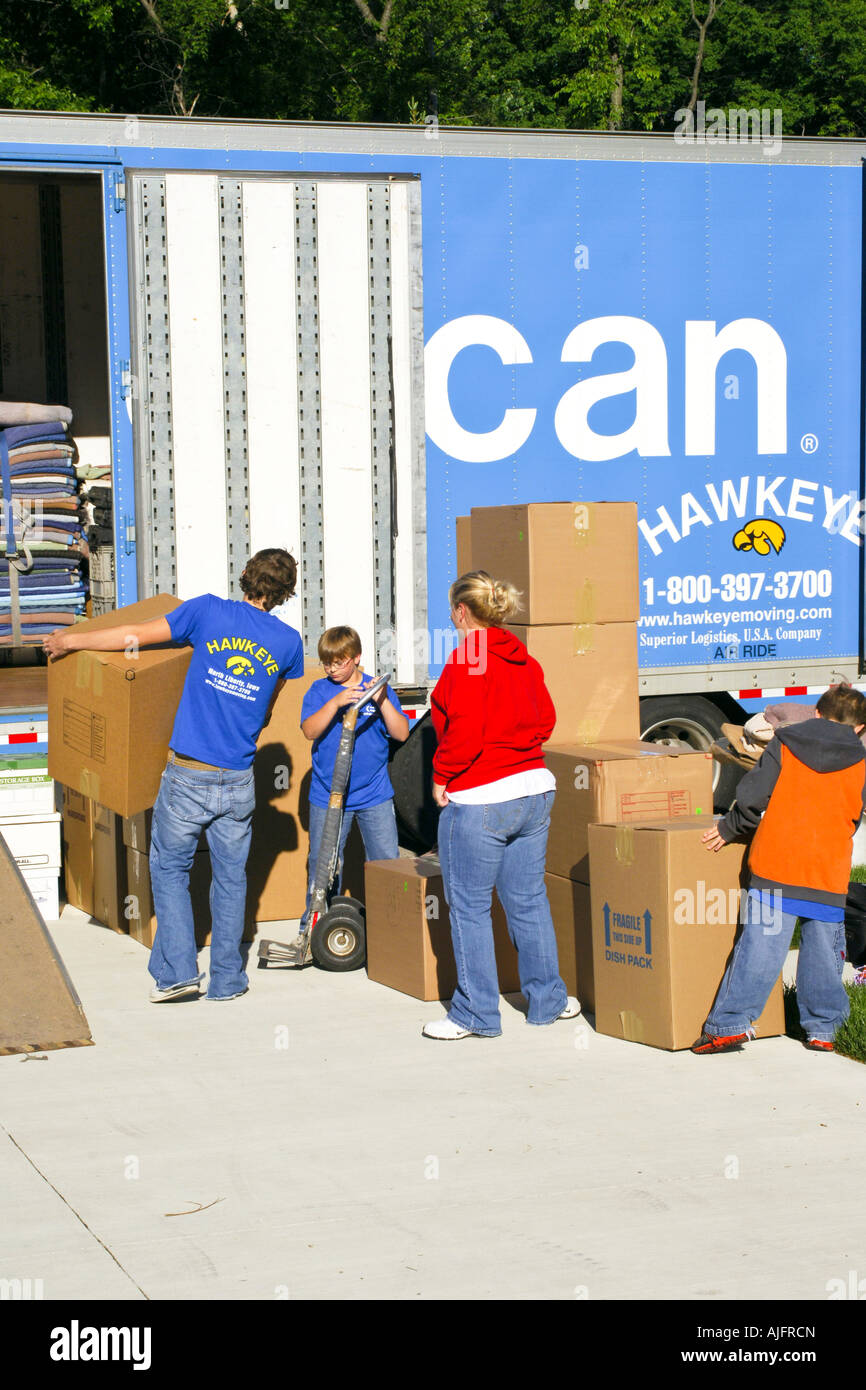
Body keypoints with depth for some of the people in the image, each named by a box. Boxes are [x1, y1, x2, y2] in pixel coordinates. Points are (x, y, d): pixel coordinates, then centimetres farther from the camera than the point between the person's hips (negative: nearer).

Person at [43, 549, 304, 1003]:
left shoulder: (209, 611, -6)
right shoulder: (288, 641, 2)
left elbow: (136, 635, -1)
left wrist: (70, 640, 12)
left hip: (187, 775, -2)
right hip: (238, 782, 2)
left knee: (169, 869, 12)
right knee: (230, 877, 15)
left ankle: (177, 971, 4)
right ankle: (226, 979, 19)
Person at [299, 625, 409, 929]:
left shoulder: (377, 688, 2)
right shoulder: (319, 690, 2)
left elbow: (401, 734, -5)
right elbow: (310, 731, -12)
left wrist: (382, 701, -19)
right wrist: (335, 703, -25)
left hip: (375, 795, 0)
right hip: (327, 797, 0)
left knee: (387, 864, 3)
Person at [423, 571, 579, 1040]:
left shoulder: (467, 659, -15)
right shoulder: (522, 659, 9)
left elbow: (463, 731, -21)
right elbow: (544, 719, 13)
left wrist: (442, 778, -8)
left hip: (477, 800, -8)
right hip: (534, 789, 8)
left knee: (469, 905, 3)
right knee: (528, 898, 17)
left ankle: (476, 1013, 9)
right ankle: (547, 998, 24)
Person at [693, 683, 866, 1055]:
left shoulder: (783, 744, 5)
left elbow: (751, 796, -1)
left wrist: (729, 830, 13)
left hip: (775, 864, -1)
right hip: (829, 872, 1)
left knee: (759, 947, -3)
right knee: (823, 951, 10)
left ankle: (729, 1024, -4)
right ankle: (822, 1028, 15)